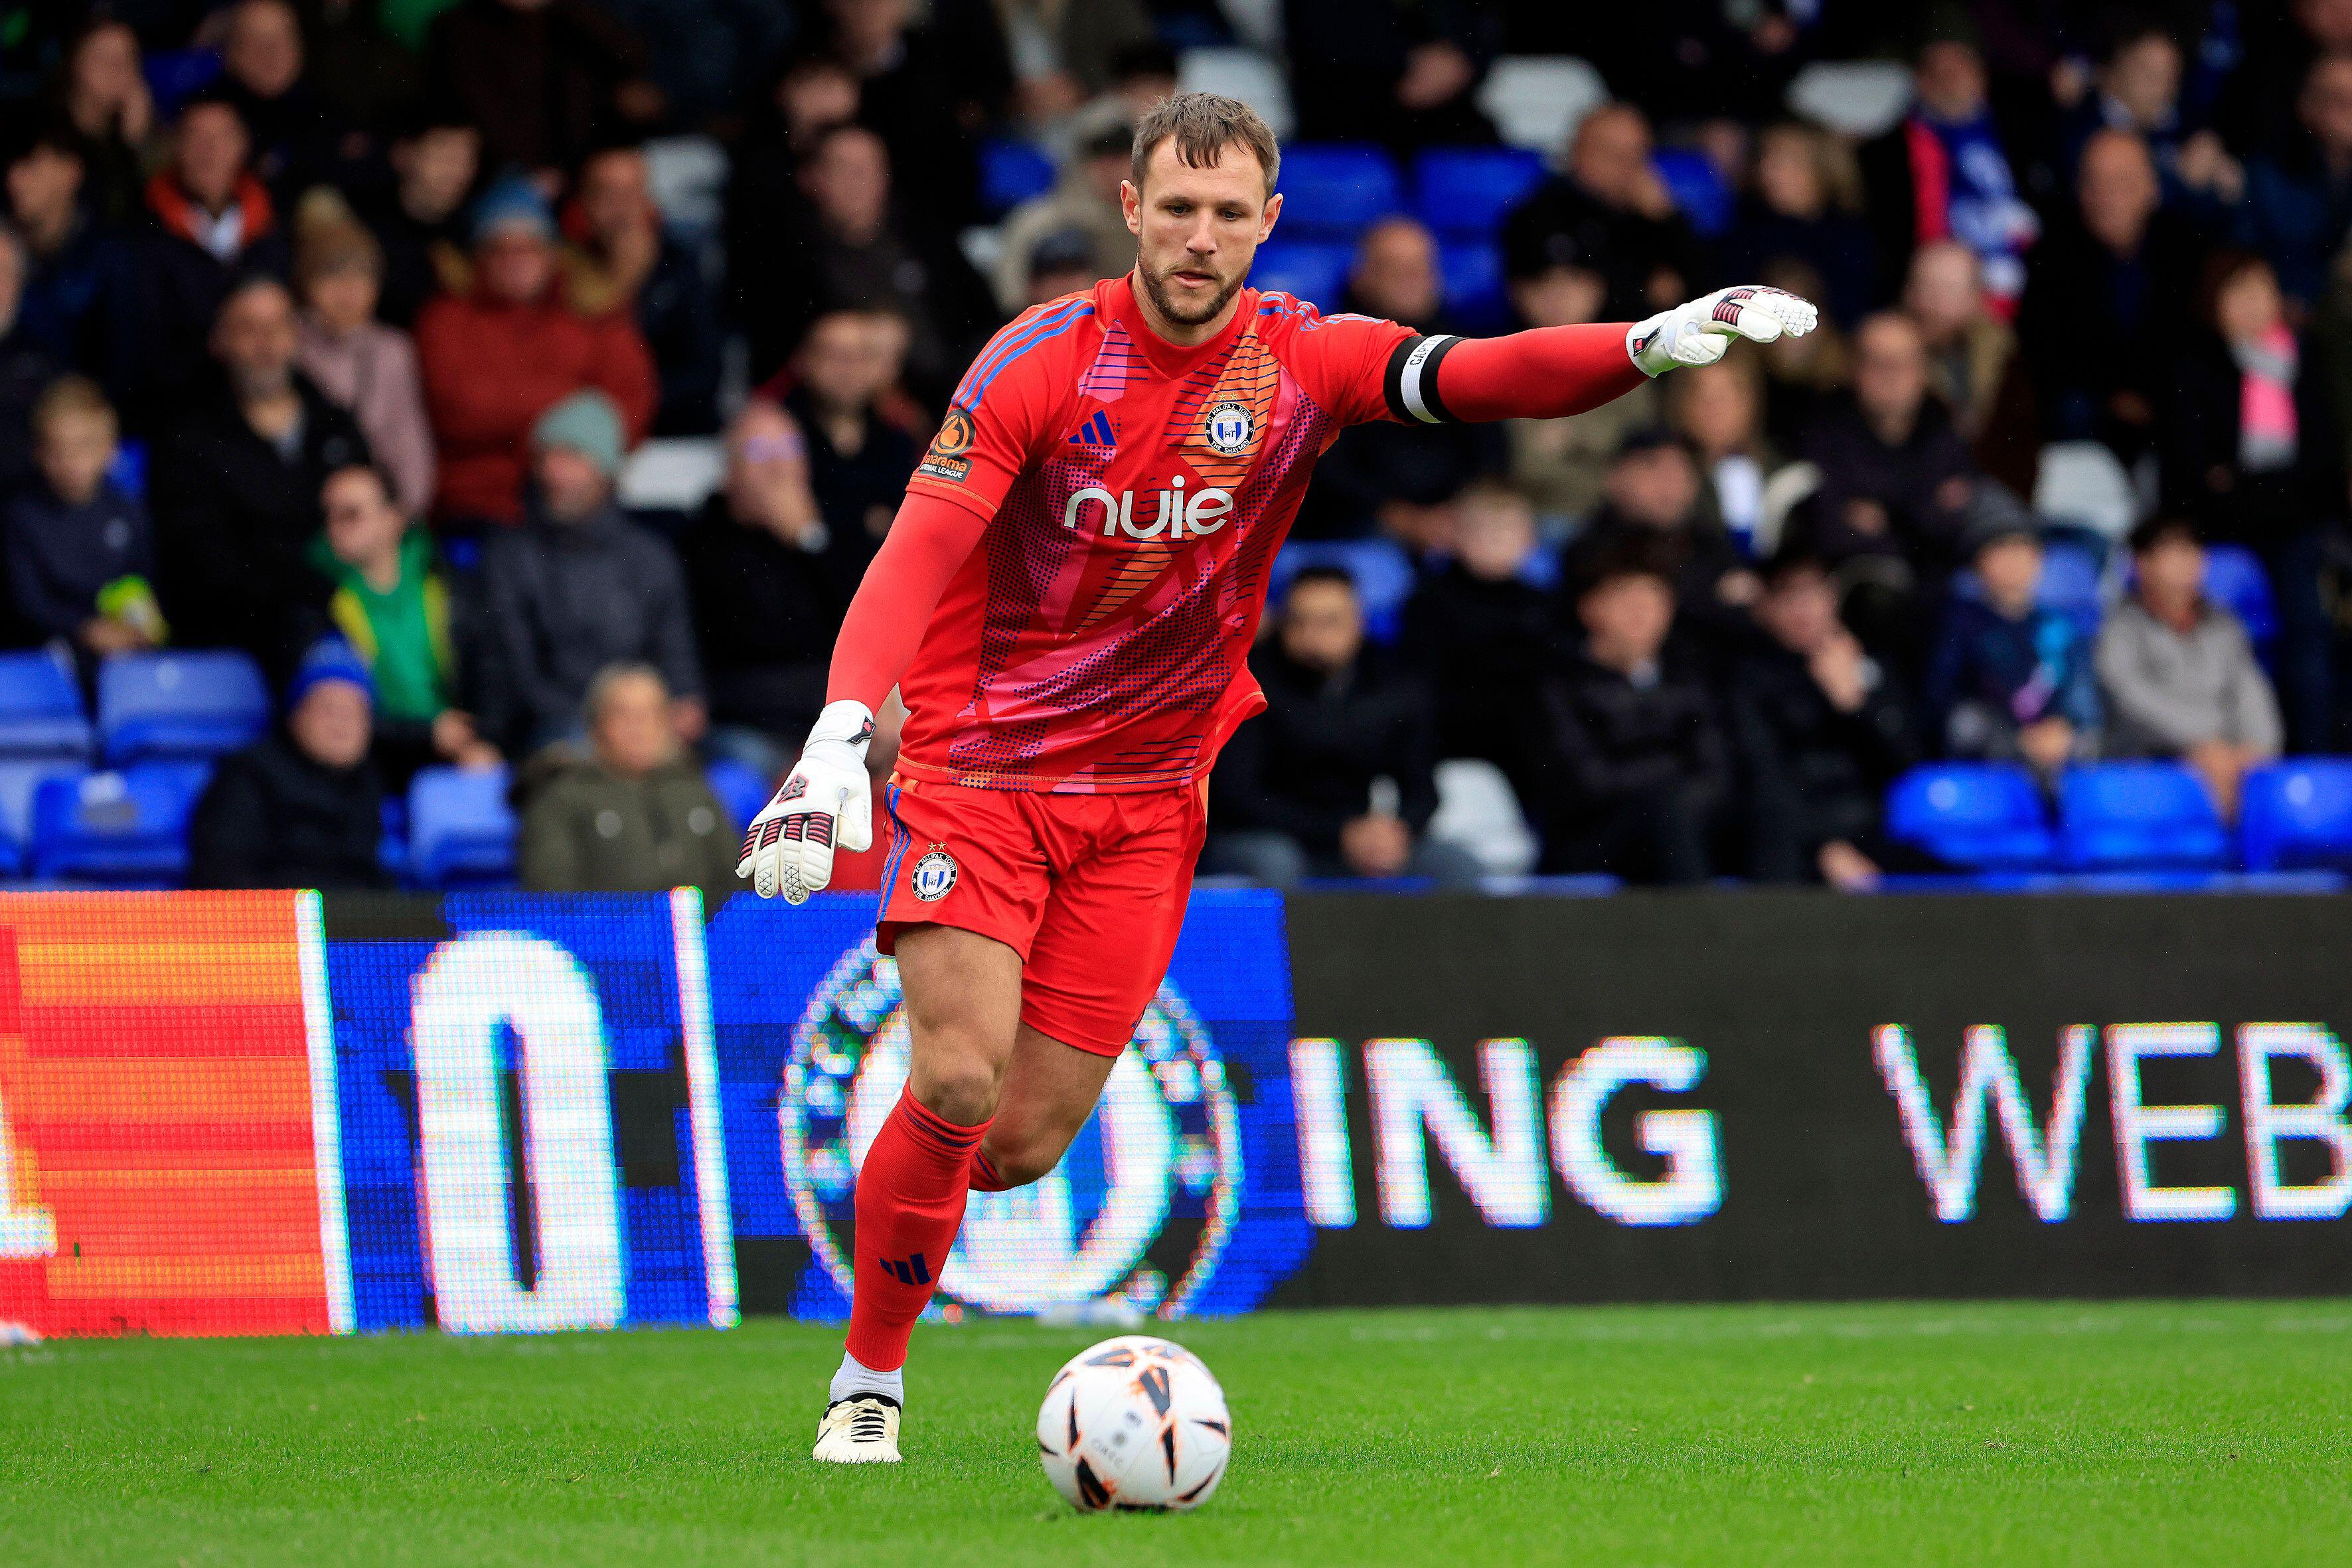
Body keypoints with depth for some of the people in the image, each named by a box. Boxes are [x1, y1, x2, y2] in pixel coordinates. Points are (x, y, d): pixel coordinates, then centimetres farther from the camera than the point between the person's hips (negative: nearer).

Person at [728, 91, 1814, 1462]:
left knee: (1026, 1146, -2)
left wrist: (1651, 344, -38)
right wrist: (839, 738, -34)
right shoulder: (1042, 362, -12)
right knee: (960, 1081, -18)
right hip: (979, 769, -3)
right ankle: (867, 1383, 0)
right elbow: (916, 560, -19)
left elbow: (1483, 376, -18)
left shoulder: (1301, 362, -5)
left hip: (1146, 800, 3)